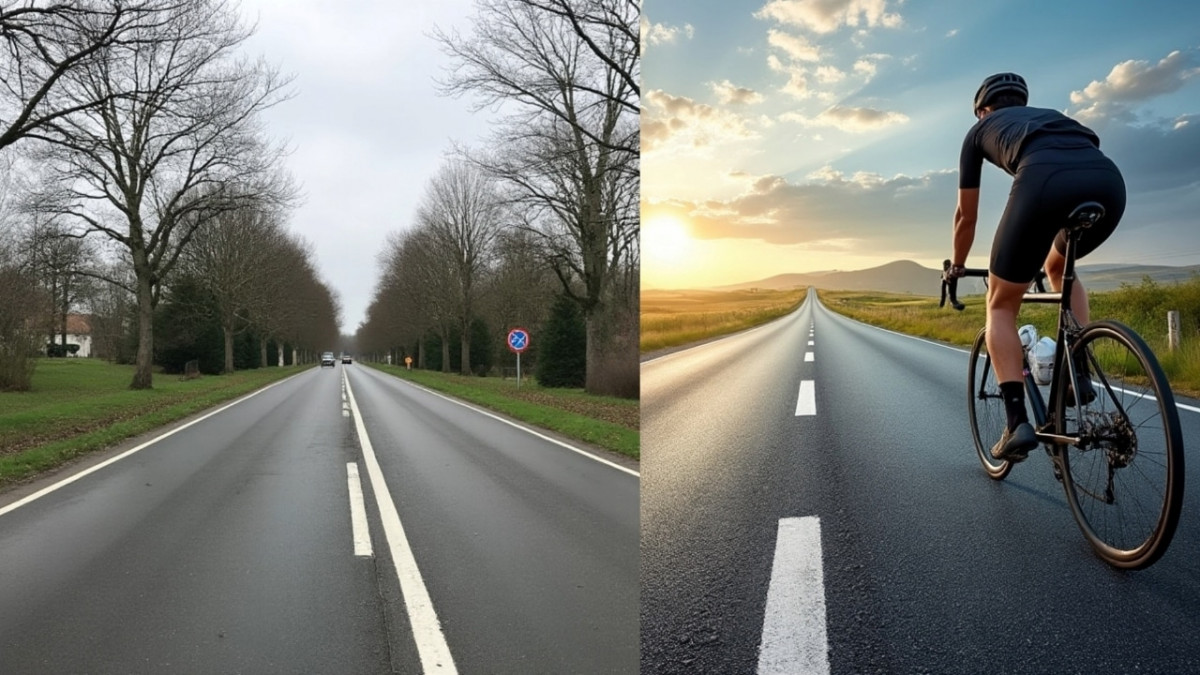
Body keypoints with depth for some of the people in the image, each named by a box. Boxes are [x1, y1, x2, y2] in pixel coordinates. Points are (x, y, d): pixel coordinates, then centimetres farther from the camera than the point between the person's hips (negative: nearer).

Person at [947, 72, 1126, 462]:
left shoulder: (980, 130, 32)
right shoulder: (1051, 116, 43)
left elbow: (966, 216, 36)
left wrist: (956, 267, 53)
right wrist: (1038, 267, 61)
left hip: (1045, 181, -4)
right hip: (1109, 182, 5)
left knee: (1000, 305, 13)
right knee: (1059, 266, 36)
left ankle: (1018, 423, 2)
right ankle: (1079, 373, 23)